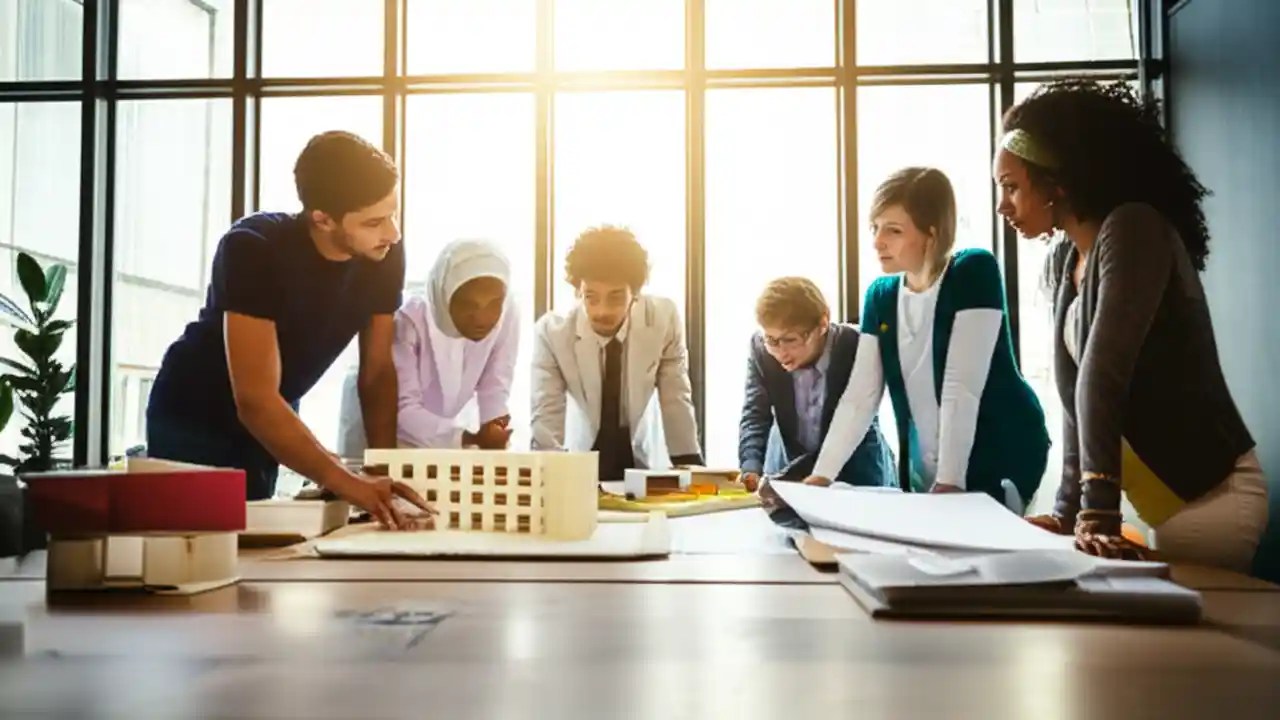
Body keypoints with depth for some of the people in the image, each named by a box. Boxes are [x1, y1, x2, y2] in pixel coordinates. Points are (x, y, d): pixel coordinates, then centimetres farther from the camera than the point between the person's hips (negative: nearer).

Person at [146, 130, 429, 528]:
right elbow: (256, 402, -37)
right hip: (192, 421, -4)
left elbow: (378, 373, -9)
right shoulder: (253, 250, -32)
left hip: (273, 423, 5)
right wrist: (350, 484, -46)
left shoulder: (386, 255, -18)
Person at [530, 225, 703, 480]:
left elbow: (676, 399, -10)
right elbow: (547, 415, -20)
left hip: (643, 459, 0)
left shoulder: (664, 319, -19)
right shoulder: (551, 332, -21)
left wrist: (690, 470, -9)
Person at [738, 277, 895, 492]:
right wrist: (752, 470, -32)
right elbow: (755, 414, -12)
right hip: (798, 472, 3)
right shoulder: (761, 348, -13)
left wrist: (781, 478, -30)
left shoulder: (857, 350, -23)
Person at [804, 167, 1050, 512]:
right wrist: (820, 476, -9)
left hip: (1001, 464, -5)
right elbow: (859, 396, -2)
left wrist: (950, 482, -27)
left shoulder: (974, 273, -15)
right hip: (925, 473, 5)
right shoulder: (880, 296, 1)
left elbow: (961, 387, -23)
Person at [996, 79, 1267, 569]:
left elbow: (1103, 372, -27)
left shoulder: (1133, 230, -18)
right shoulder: (1063, 262, 7)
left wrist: (1098, 509, -33)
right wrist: (1070, 508, -3)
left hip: (1209, 489, -8)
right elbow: (1075, 388, 4)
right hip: (1160, 496, 8)